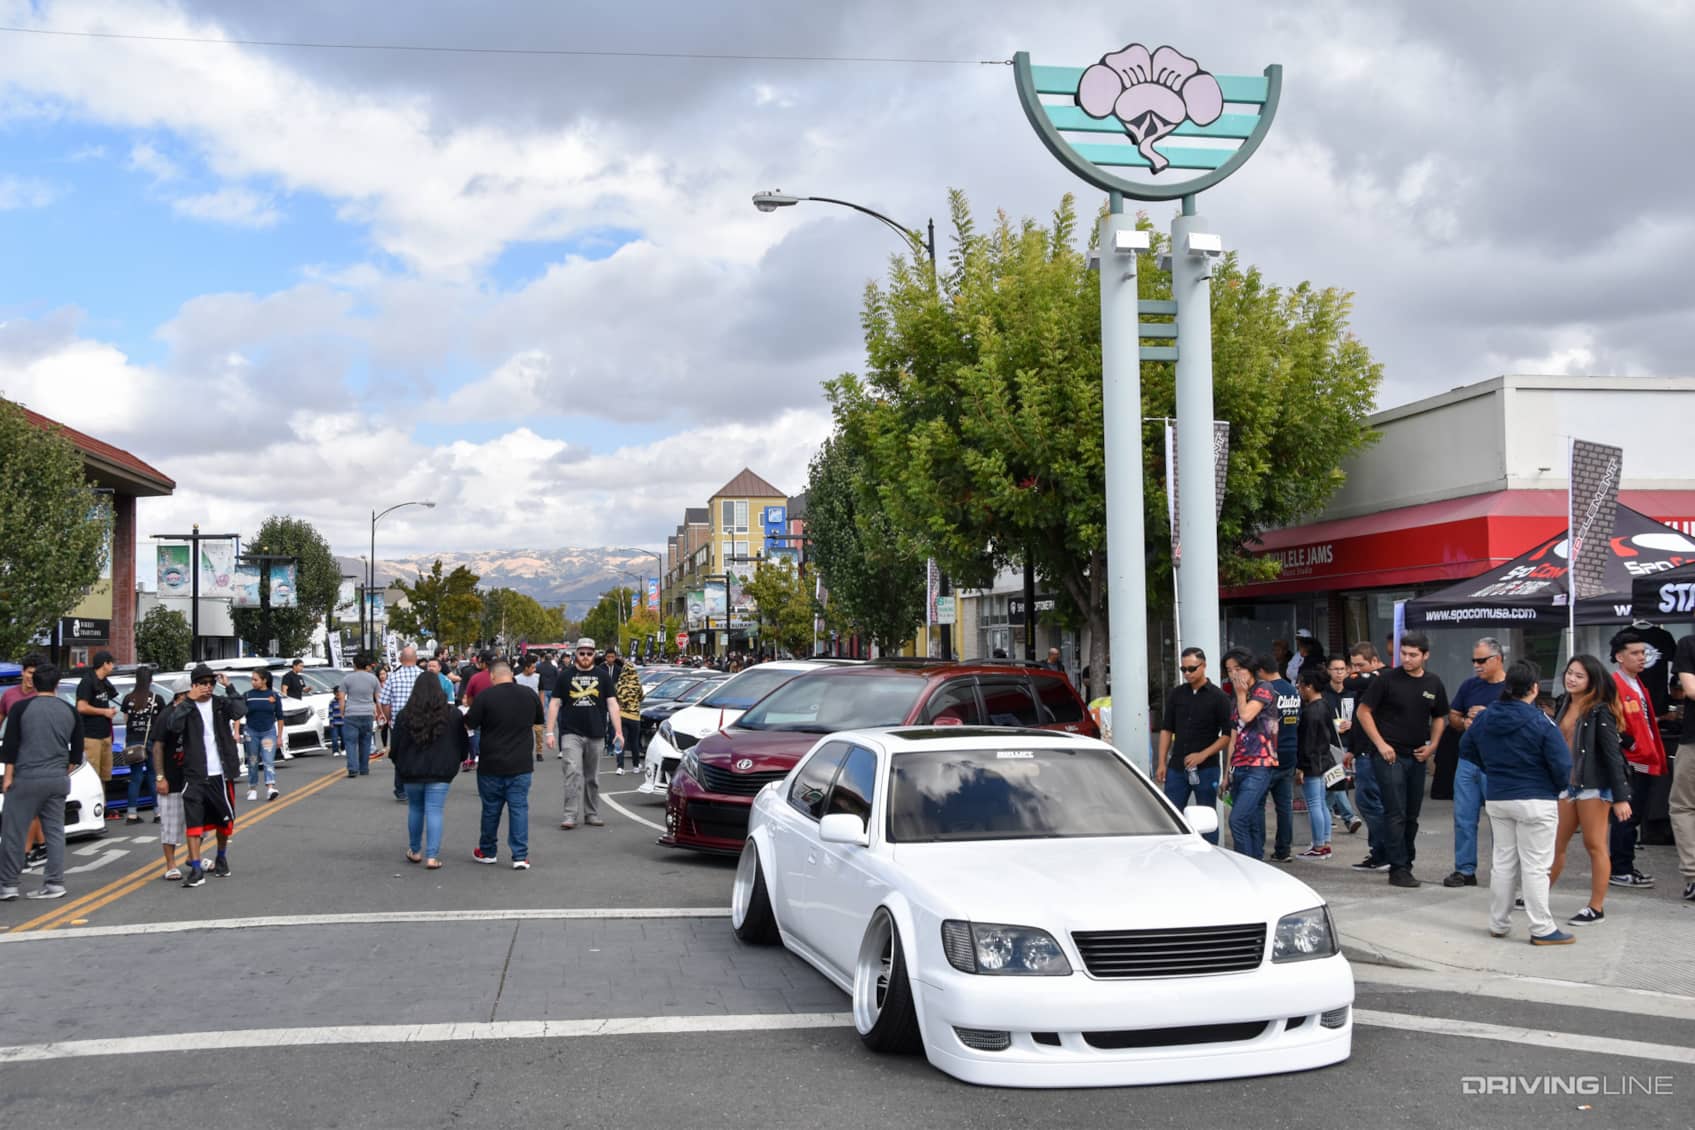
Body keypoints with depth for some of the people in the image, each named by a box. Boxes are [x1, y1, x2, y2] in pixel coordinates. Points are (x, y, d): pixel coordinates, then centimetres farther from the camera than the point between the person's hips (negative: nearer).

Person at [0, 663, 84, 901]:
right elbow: (78, 749, 10)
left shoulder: (21, 707, -4)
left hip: (26, 779, -4)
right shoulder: (70, 711, 7)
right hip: (57, 781, 4)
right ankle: (54, 884, 8)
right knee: (55, 832, 8)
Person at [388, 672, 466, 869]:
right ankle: (432, 856, -5)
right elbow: (462, 743, 5)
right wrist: (455, 762, 23)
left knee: (415, 809, 18)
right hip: (440, 772, -1)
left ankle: (415, 851, 28)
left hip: (411, 771, 1)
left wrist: (400, 764, 21)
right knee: (434, 812, -1)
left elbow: (396, 746, 1)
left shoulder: (404, 715, -4)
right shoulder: (452, 714, -2)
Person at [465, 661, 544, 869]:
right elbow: (538, 724, 13)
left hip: (491, 764, -2)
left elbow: (469, 724, -4)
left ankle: (487, 851, 27)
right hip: (521, 765, 2)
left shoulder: (486, 696, -12)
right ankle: (520, 856, 0)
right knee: (519, 807, 4)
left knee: (490, 808, 12)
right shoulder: (530, 694, 0)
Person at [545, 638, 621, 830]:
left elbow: (612, 704, 5)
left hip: (595, 734, 2)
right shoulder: (565, 676, 7)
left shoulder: (603, 676, 9)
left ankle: (592, 814, 18)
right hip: (571, 734, -2)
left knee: (593, 777, 9)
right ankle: (570, 815, -15)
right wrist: (550, 732, -1)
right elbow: (555, 704, 7)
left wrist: (618, 731, -5)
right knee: (573, 772, -14)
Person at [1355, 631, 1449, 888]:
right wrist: (1381, 744, -11)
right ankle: (1398, 869, -4)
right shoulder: (1387, 680, -8)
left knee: (1411, 816, 12)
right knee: (1396, 814, -8)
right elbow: (1363, 712, -5)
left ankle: (1407, 864, 23)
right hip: (1389, 756, -5)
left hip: (1416, 758, 5)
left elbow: (1439, 717, 20)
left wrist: (1432, 745, 4)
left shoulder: (1433, 683, 7)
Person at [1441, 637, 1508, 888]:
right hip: (1468, 760, 5)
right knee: (1464, 818, 7)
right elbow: (1452, 717, 17)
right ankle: (1465, 870, 15)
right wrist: (1464, 722, -4)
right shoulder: (1470, 686, 11)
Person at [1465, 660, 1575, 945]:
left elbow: (1466, 747, 16)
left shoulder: (1486, 718, 2)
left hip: (1496, 800, 6)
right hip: (1535, 801, -6)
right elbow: (1562, 764, -17)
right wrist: (1560, 787, 3)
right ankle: (1542, 929, 4)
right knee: (1535, 866, -1)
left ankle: (1499, 923, 22)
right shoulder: (1540, 723, -17)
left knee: (1503, 861, 15)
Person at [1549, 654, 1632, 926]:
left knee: (1595, 845, 2)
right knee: (1554, 843, 11)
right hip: (1565, 784, 6)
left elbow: (1612, 754, -12)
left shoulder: (1600, 710, -10)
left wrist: (1621, 797, -15)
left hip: (1594, 785, -6)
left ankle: (1596, 908, 9)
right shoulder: (1562, 704, 9)